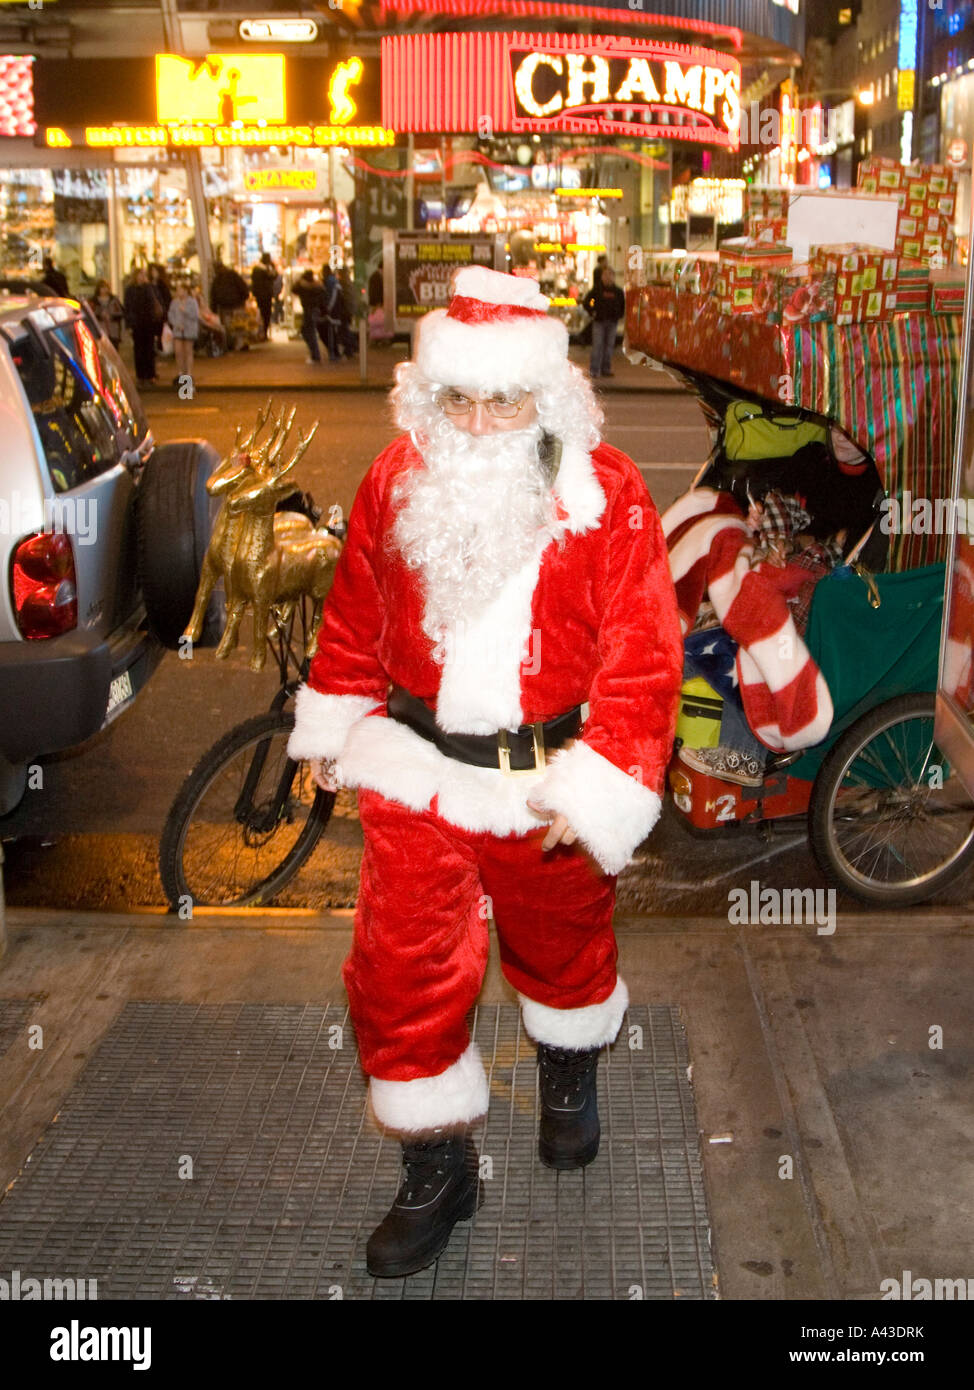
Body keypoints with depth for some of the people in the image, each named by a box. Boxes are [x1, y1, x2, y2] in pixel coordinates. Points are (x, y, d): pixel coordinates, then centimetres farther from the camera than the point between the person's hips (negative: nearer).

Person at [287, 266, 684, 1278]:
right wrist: (332, 728, 17)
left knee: (560, 943, 21)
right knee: (401, 973, 2)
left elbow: (643, 658, -13)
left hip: (551, 778, -1)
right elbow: (354, 618, 11)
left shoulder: (607, 495, -13)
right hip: (416, 773, 2)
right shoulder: (394, 482, -3)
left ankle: (569, 1064, 55)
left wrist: (596, 787, -18)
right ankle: (438, 1168, 23)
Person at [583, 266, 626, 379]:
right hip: (599, 321, -3)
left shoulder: (617, 291, 6)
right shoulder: (597, 289, -2)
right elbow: (585, 302, 1)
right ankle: (594, 370, -4)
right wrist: (592, 313, -5)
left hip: (612, 322, 3)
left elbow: (622, 305, 18)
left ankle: (606, 369, 13)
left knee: (609, 345, 6)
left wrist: (618, 315, 7)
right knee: (597, 345, -6)